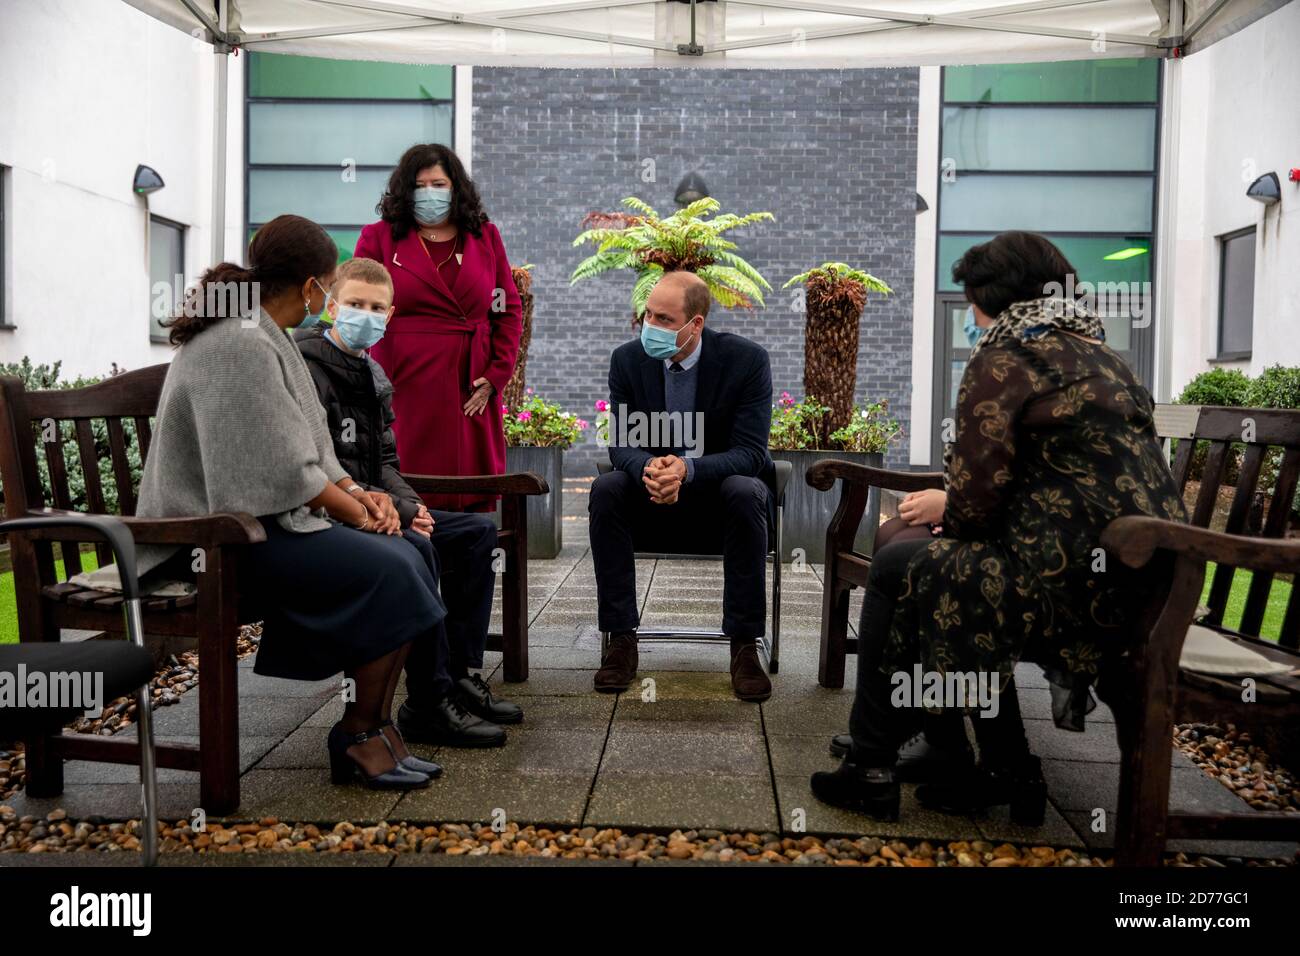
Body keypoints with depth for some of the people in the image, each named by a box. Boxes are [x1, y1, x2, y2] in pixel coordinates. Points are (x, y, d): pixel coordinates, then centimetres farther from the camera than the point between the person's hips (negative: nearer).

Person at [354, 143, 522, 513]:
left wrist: (496, 375, 1)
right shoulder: (378, 237, 8)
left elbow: (509, 309, 12)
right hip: (405, 388, -2)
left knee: (474, 500, 3)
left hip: (471, 390, 2)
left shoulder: (485, 236, 14)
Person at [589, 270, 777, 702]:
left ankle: (744, 646, -26)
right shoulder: (628, 359, -7)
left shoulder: (746, 359, -16)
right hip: (652, 503, 3)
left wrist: (688, 468, -39)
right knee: (605, 490, -26)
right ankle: (621, 639, -21)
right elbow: (621, 444, -8)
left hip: (722, 496, -2)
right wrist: (647, 468, -34)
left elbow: (750, 452, -20)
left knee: (746, 493, -36)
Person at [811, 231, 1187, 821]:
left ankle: (870, 769, 18)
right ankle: (1008, 772, 25)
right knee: (957, 568, 25)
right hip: (1147, 585, 9)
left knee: (895, 571, 9)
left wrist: (944, 507, 10)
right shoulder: (1100, 357, 19)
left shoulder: (1002, 360, -8)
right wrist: (955, 505, 25)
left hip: (1078, 589, -9)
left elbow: (974, 505, -13)